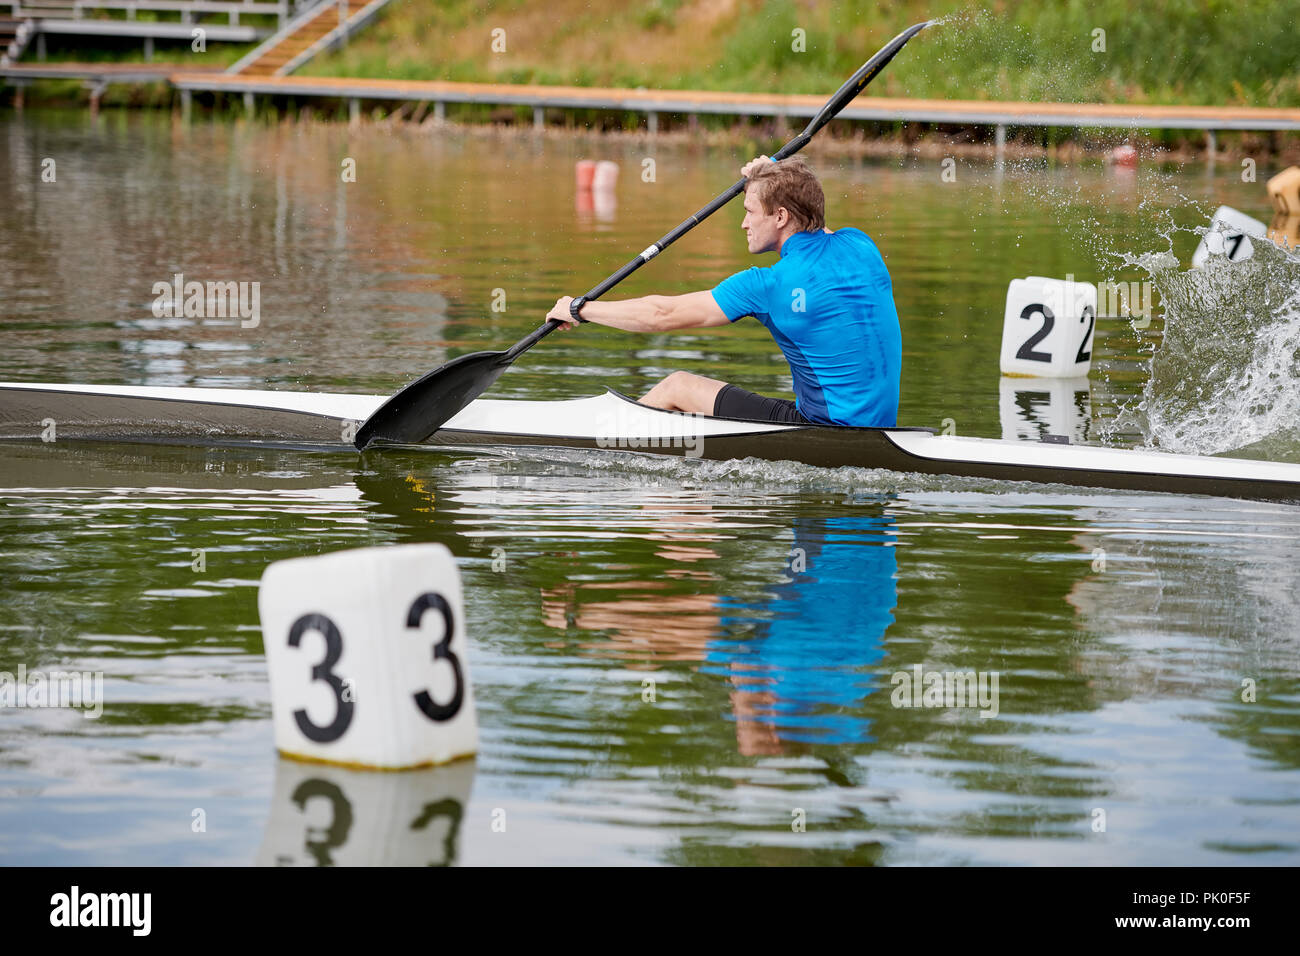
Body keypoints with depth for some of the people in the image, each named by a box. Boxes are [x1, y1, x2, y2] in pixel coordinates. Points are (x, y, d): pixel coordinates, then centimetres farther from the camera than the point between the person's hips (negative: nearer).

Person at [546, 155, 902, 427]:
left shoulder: (769, 286, -17)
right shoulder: (859, 247, 2)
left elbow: (662, 315, -8)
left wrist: (579, 309, 4)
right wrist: (776, 180, 29)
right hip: (877, 428, 8)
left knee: (677, 386, 9)